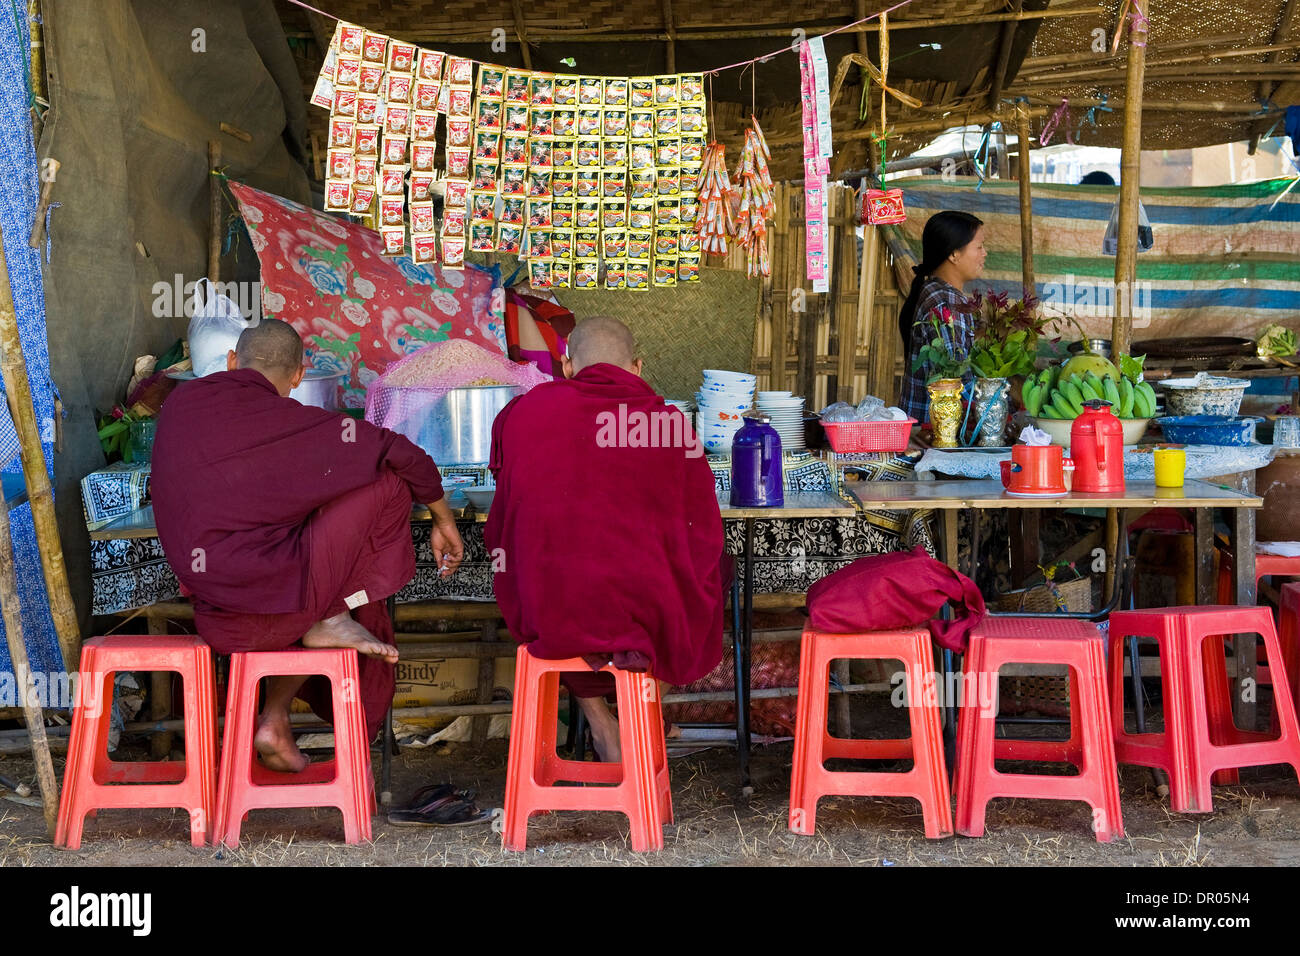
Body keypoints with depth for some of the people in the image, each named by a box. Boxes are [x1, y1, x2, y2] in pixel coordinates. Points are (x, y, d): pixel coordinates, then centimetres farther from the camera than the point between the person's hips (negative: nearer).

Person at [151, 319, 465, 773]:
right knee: (389, 482, -3)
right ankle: (330, 621, 3)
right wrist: (444, 521, 7)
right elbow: (400, 454, -8)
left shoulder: (180, 402, 11)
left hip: (217, 623, 7)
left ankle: (274, 718, 24)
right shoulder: (289, 420, -6)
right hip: (275, 600, -7)